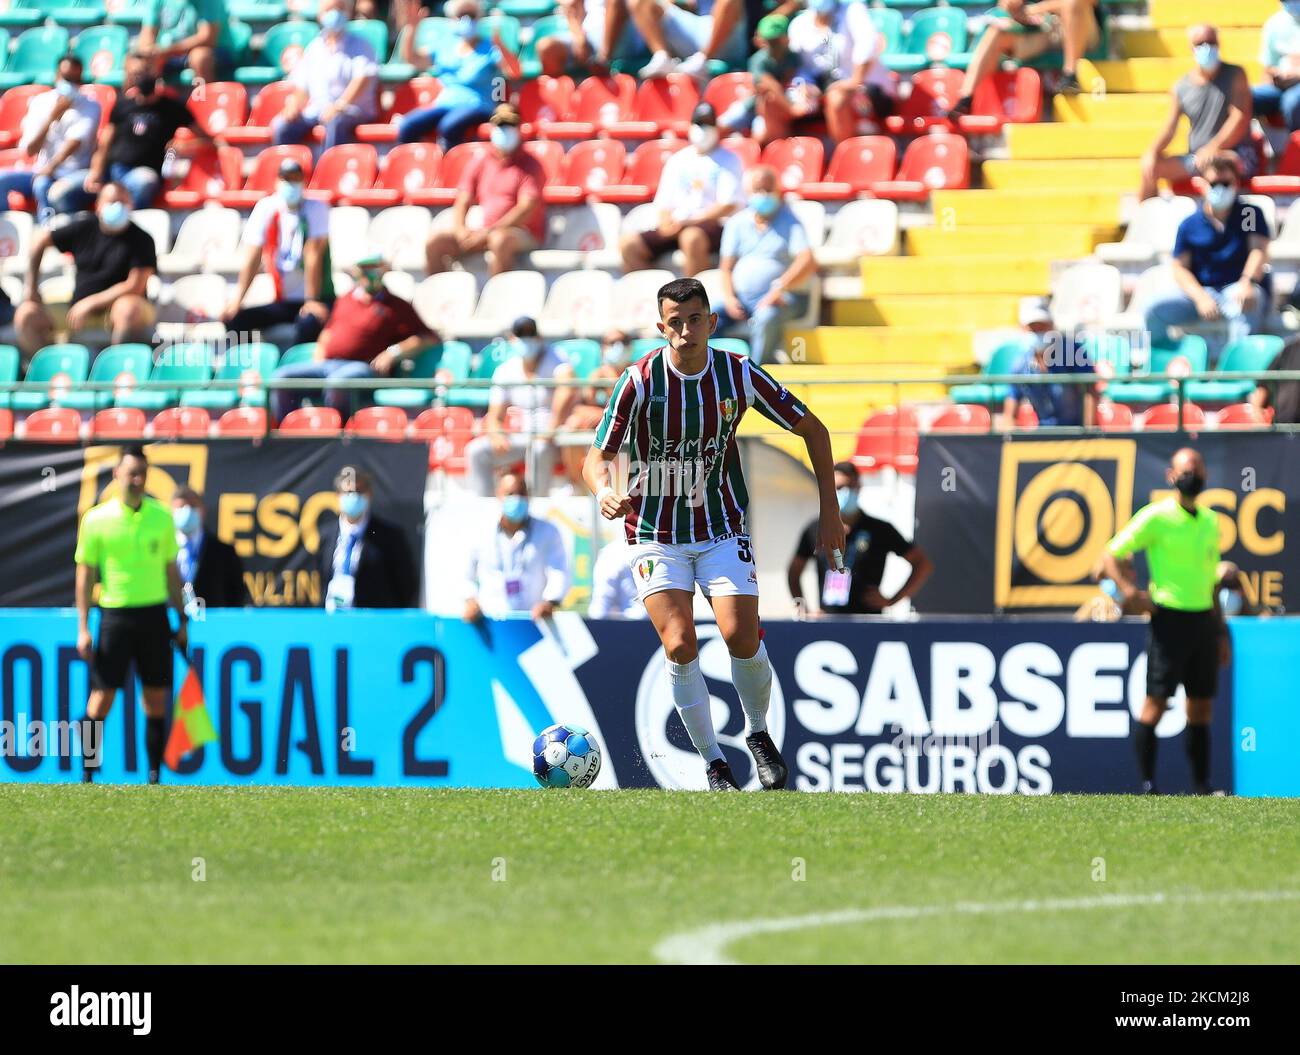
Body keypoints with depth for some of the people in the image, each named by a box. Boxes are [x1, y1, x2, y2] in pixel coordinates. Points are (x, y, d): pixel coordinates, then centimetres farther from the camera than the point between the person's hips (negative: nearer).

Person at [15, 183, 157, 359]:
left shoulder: (141, 240, -8)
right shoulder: (85, 228, 3)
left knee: (129, 308, -41)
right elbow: (40, 241, 14)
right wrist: (31, 287, 10)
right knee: (26, 315, -14)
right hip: (80, 309, 4)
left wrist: (91, 303, -15)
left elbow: (135, 286, -15)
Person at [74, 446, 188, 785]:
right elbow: (85, 575, 1)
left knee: (156, 701, 3)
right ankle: (87, 775, 4)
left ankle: (154, 777, 10)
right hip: (115, 614, -2)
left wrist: (182, 620, 11)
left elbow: (171, 571, 13)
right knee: (102, 699, -4)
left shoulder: (161, 516, 6)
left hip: (154, 614, 2)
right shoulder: (96, 519, -2)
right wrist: (83, 628, -4)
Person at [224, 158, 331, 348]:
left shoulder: (316, 209, -8)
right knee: (235, 319, -15)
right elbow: (252, 258, -4)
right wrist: (237, 299, -14)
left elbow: (313, 256, -16)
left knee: (309, 324, -36)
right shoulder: (265, 209, 0)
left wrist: (312, 301, -22)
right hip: (282, 303, 4)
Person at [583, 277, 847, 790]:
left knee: (742, 639, -15)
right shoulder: (640, 380, -14)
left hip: (721, 529, 1)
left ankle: (758, 733, 15)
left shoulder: (740, 375, -9)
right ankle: (713, 763, -2)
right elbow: (597, 457, -12)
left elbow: (812, 429, 3)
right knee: (679, 646, -17)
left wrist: (830, 511, 0)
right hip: (655, 533, -1)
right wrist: (605, 490, -36)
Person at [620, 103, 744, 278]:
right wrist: (666, 221, -6)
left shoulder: (727, 160, 6)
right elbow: (665, 202, 19)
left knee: (692, 238, -41)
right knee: (629, 245, -15)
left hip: (714, 224, -5)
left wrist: (687, 222, -13)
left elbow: (728, 205, -5)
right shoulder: (677, 160, 21)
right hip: (676, 226, 5)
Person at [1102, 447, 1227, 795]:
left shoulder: (1210, 521, 14)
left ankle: (1202, 788, 11)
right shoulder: (1156, 517, -5)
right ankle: (1147, 784, -3)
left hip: (1203, 620, 6)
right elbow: (1113, 554, -3)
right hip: (1170, 619, -6)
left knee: (1200, 708, 7)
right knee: (1156, 702, -7)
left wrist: (1220, 631, 19)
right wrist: (1131, 591, -19)